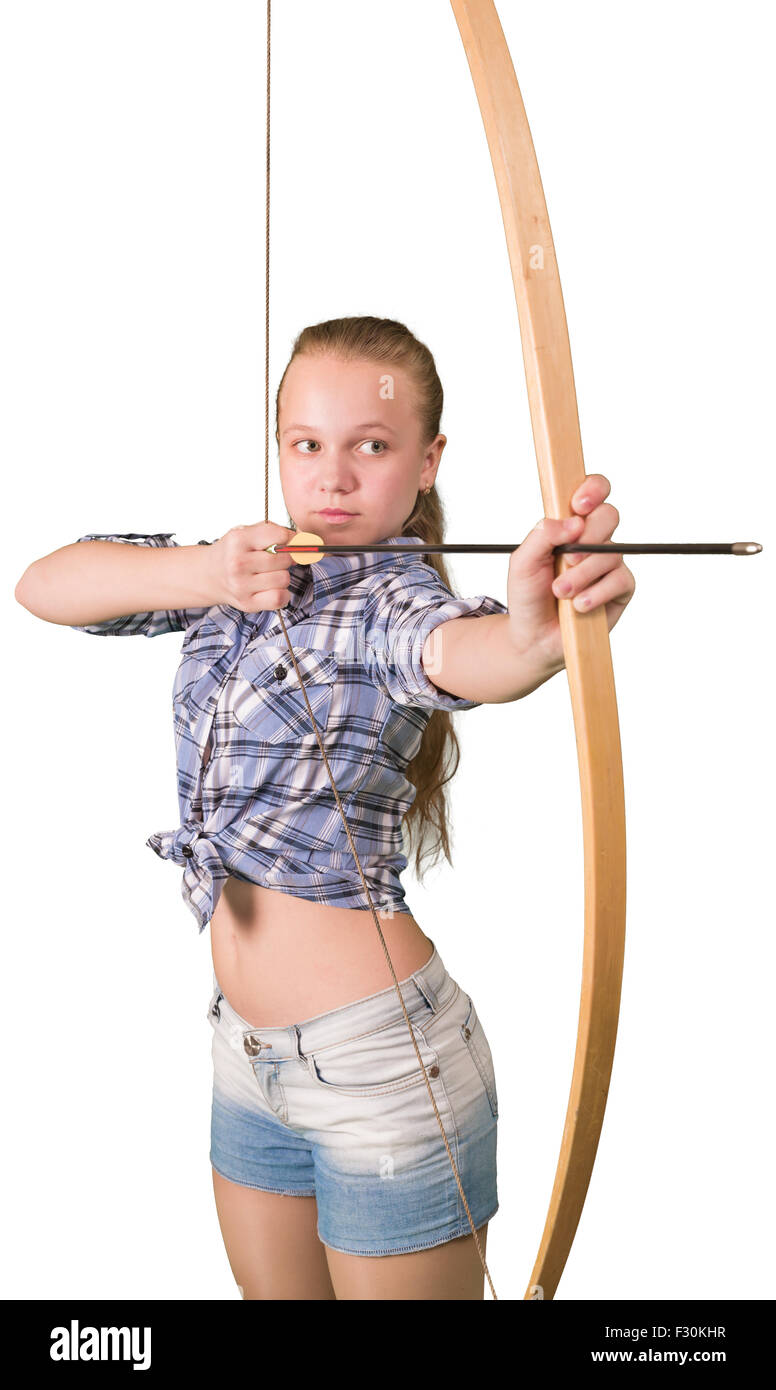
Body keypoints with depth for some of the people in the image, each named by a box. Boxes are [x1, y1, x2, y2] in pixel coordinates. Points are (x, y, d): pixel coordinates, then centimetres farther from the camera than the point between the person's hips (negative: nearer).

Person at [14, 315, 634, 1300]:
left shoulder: (391, 596, -15)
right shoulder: (247, 578, 4)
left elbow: (461, 651, -39)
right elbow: (41, 586, -3)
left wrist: (535, 630, -63)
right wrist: (201, 572, -20)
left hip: (379, 1065, -6)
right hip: (248, 1049, 7)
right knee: (269, 1292, 22)